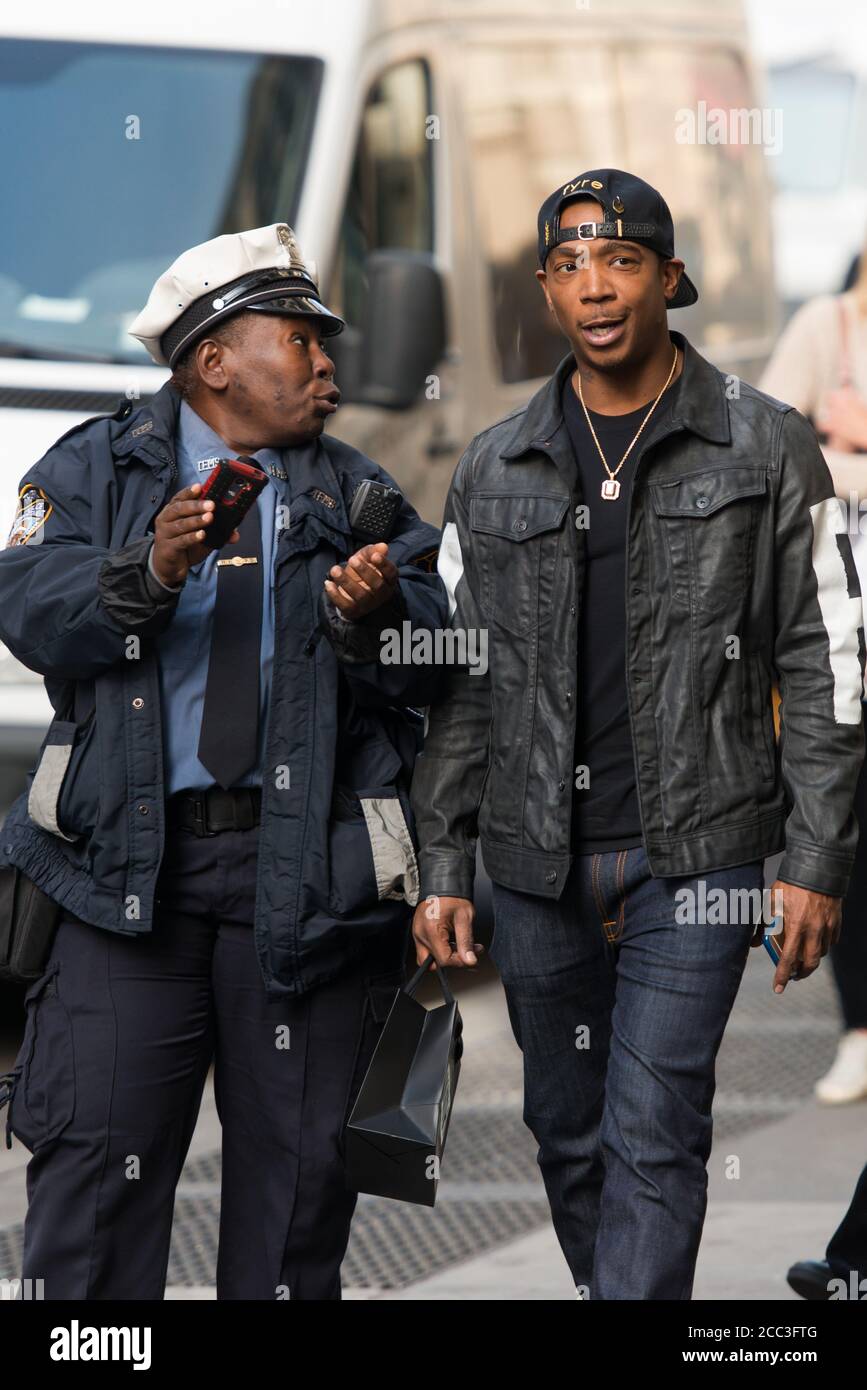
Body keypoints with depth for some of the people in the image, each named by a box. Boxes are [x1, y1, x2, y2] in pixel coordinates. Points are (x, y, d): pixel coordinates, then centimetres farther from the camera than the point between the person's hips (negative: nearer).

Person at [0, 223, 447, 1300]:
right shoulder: (95, 469, 10)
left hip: (305, 867, 2)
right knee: (96, 1150, -4)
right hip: (126, 859, -2)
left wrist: (374, 620, -20)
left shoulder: (359, 495, 14)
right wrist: (147, 572, -22)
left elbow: (428, 673, 2)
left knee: (298, 1160, 6)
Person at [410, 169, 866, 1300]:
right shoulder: (494, 472, 8)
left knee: (653, 1139, -8)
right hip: (537, 864, 4)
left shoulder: (768, 451, 0)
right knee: (569, 1133, 12)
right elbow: (456, 684, 11)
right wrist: (440, 868, 6)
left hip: (695, 860, -3)